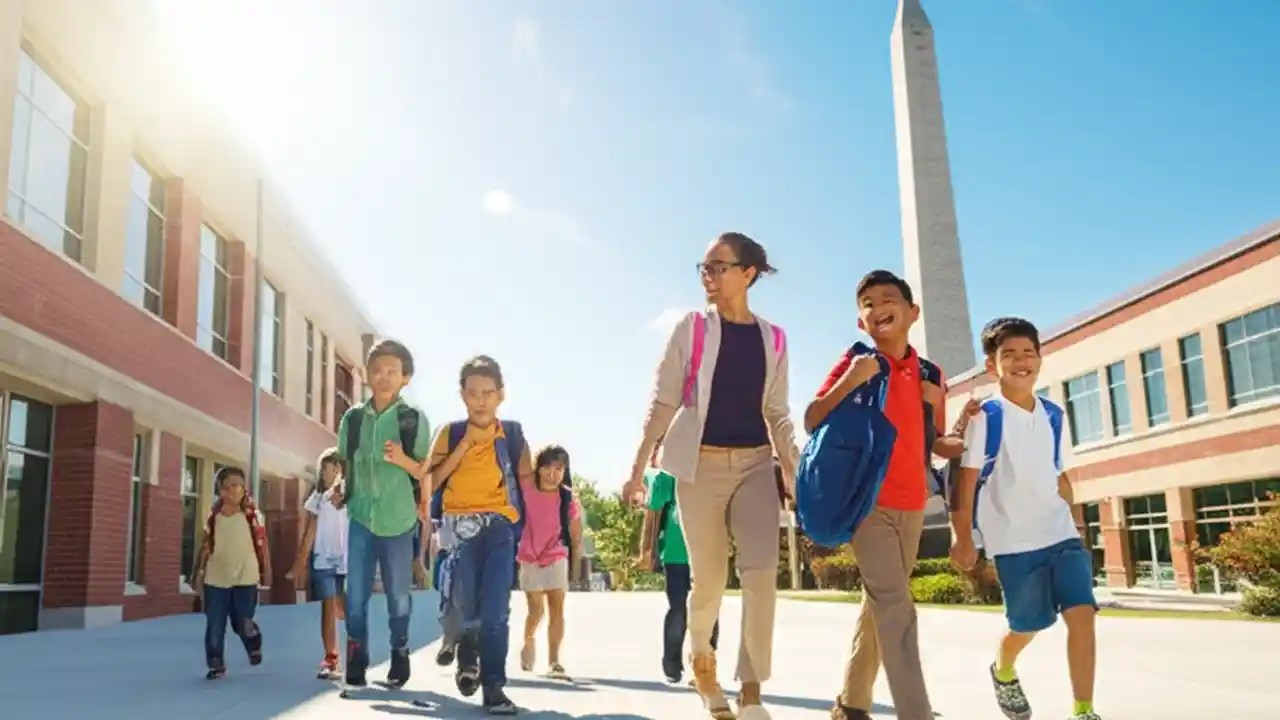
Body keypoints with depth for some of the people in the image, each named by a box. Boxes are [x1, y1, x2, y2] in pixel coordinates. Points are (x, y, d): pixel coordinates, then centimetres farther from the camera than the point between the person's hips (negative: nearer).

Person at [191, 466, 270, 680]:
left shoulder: (251, 515, -4)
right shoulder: (214, 516, 3)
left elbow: (261, 544, -1)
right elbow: (206, 546, 8)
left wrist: (266, 571, 0)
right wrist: (199, 572, 9)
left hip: (245, 578, -2)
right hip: (216, 579, 2)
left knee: (243, 623, 1)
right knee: (214, 625, 3)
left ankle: (254, 646, 33)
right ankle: (216, 664, 18)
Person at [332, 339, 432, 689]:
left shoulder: (414, 420, -2)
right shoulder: (353, 418, 6)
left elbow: (425, 473, 1)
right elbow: (348, 466, 17)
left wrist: (404, 460, -19)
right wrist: (341, 491, -1)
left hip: (399, 521, -2)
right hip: (360, 518, 2)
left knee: (399, 596, 7)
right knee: (355, 594, 1)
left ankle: (399, 659, 23)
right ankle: (355, 666, 11)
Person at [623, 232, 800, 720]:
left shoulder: (773, 340, 7)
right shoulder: (692, 328, 1)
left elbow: (777, 415, 11)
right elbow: (663, 402, -1)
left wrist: (795, 476, 6)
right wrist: (638, 467, -5)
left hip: (755, 464, 2)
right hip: (701, 463, -1)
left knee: (761, 574, -12)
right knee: (709, 579, 4)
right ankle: (700, 654, 34)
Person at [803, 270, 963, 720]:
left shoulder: (930, 374, 10)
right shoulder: (856, 362, -3)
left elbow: (932, 443, 17)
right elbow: (811, 422, -9)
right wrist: (849, 380, -22)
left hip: (912, 505, 6)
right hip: (868, 499, -5)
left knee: (880, 604, 13)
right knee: (894, 605, -14)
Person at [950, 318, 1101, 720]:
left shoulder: (1054, 415, 8)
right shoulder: (984, 418, -8)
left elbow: (1062, 477, 17)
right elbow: (966, 480, -10)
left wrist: (1067, 521, 16)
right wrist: (964, 539, -13)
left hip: (1061, 535, 4)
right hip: (1013, 541, -4)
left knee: (1082, 613, -10)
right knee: (1029, 624, 8)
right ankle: (1003, 672, 40)